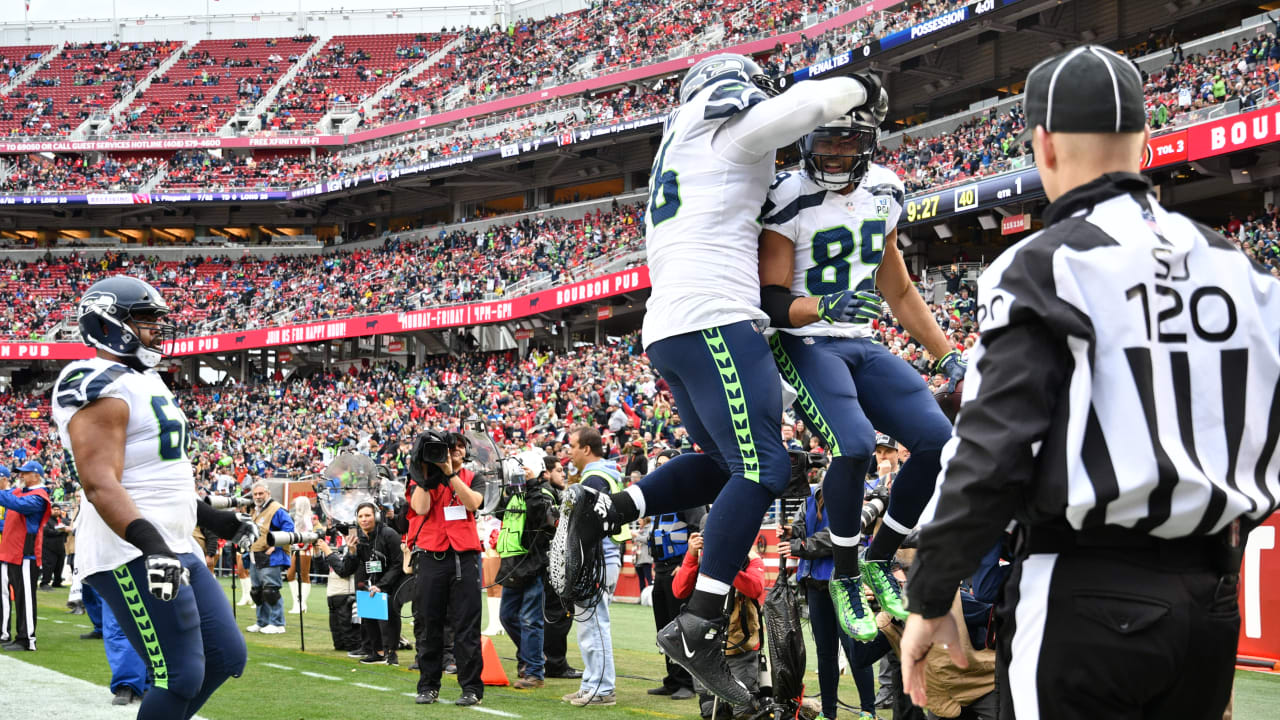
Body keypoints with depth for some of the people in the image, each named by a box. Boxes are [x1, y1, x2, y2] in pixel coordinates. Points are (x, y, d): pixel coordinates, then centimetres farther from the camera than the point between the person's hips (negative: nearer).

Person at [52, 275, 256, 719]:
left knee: (226, 658, 11)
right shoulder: (100, 387, -13)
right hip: (131, 557, -10)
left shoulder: (146, 381, 19)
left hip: (179, 549, 10)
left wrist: (214, 520, 28)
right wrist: (148, 543, -35)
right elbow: (99, 483, -24)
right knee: (181, 678, -10)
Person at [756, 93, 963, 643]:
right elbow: (772, 301, -17)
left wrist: (947, 357, 15)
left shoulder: (884, 191, 6)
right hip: (805, 344, -7)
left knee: (940, 443, -6)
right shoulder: (789, 200, -15)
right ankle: (845, 578, -6)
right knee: (855, 445, -28)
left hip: (861, 346, 7)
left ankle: (879, 561, 13)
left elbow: (899, 291, 17)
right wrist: (825, 307, -36)